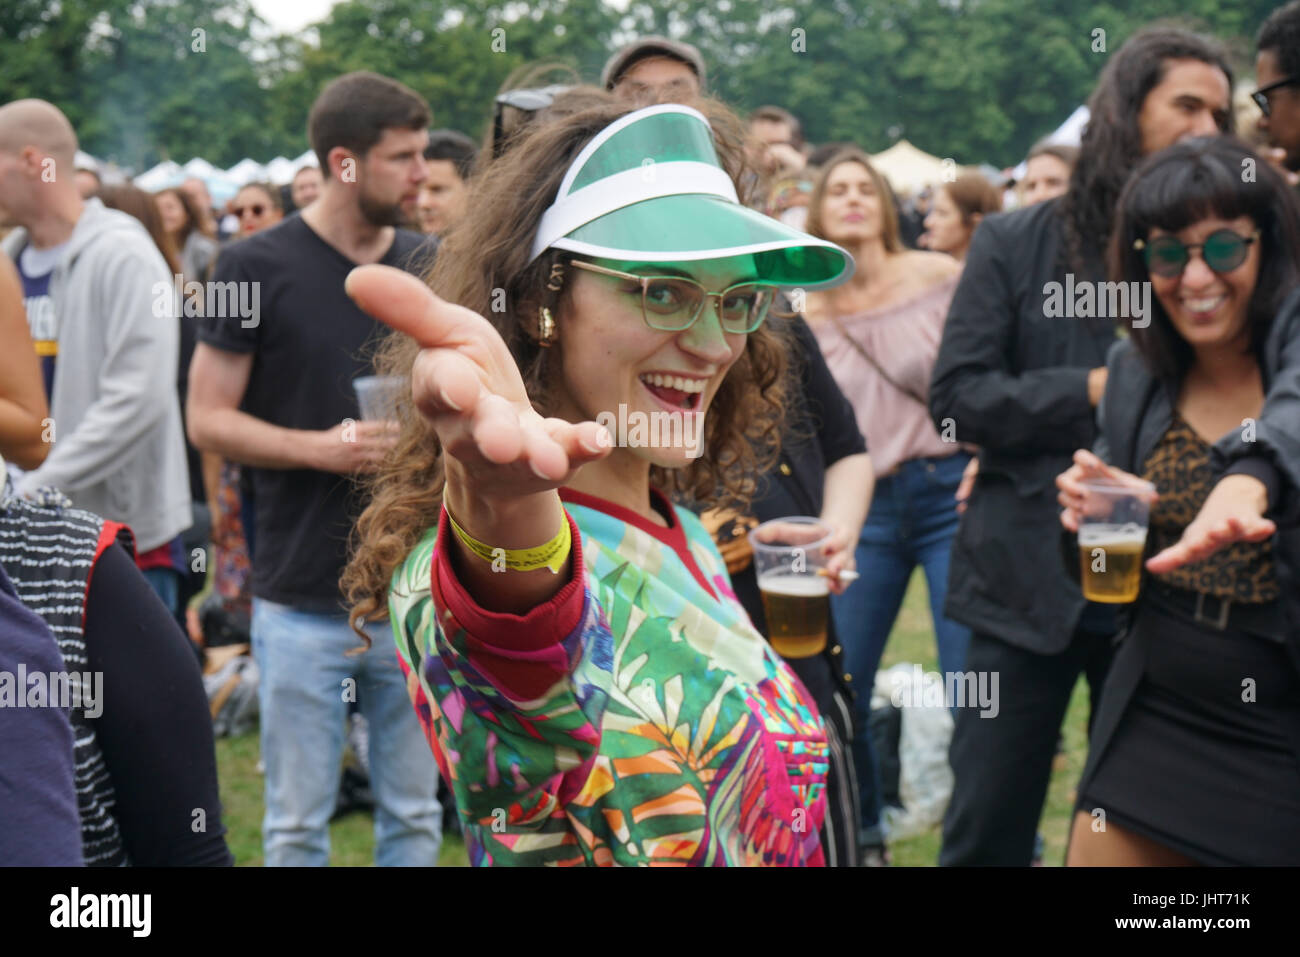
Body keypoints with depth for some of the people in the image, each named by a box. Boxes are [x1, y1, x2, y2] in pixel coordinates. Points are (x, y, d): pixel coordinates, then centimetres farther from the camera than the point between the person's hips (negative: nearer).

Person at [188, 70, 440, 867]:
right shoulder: (258, 267, -5)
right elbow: (209, 419, -4)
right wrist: (321, 449, -17)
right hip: (302, 598, -3)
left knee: (413, 816, 11)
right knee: (298, 825, 6)